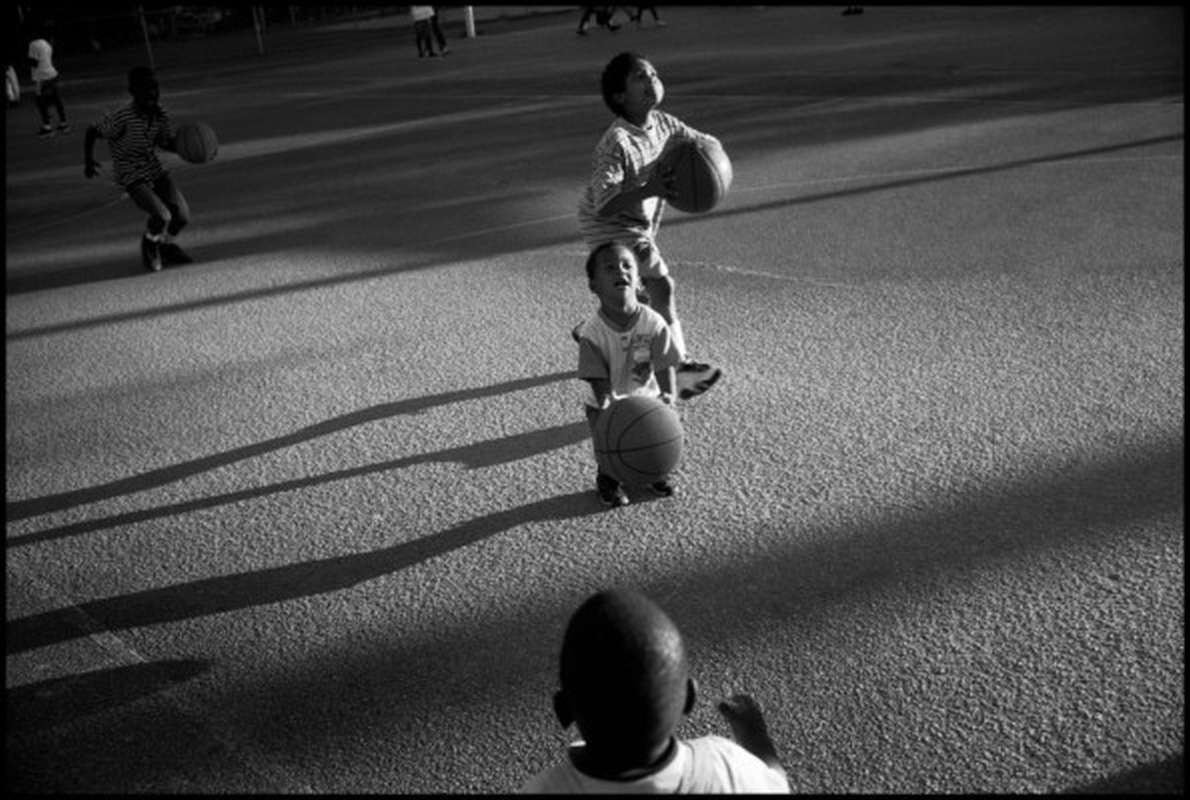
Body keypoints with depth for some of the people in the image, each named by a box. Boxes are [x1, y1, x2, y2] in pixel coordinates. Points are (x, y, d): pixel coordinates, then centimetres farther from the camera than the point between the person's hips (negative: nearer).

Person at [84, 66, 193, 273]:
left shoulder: (160, 115, -5)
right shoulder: (122, 118, -22)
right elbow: (92, 131, -9)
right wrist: (88, 160, -12)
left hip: (155, 170, 6)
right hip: (132, 178, -6)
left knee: (183, 215, -5)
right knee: (162, 216, -24)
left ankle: (165, 247, 28)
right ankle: (149, 246, 11)